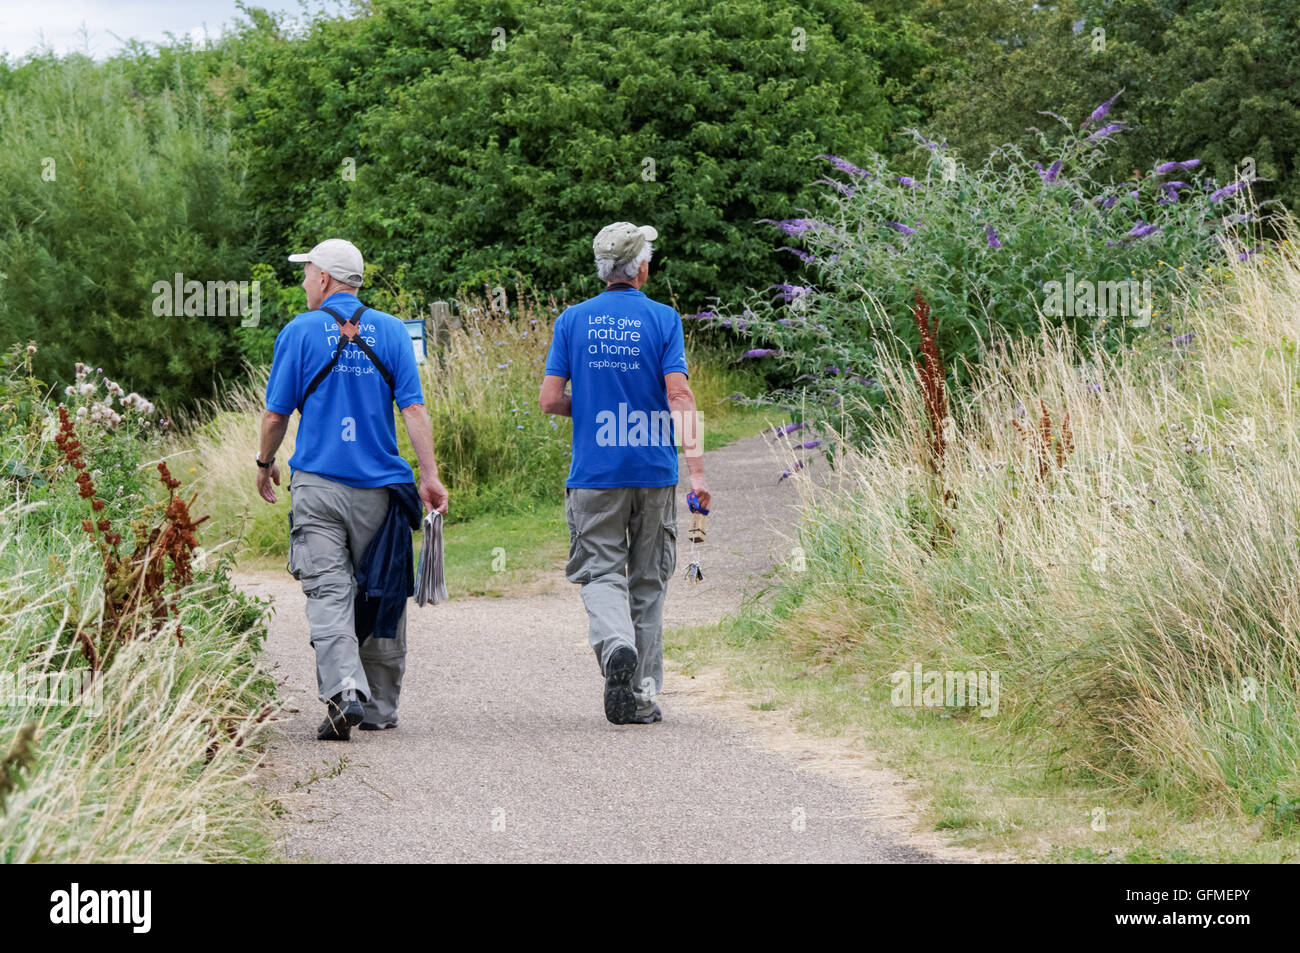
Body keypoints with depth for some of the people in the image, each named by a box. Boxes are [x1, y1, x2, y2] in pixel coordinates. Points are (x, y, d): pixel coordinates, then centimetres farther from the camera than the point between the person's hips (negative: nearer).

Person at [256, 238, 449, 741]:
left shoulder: (300, 332, -1)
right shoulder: (391, 331, 5)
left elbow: (276, 414, 1)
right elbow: (413, 409, -2)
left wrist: (265, 463, 18)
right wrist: (430, 476, -2)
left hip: (318, 484, -2)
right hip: (379, 486, 2)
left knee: (328, 592, -6)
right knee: (382, 594, 12)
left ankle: (344, 691, -26)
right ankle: (380, 707, 18)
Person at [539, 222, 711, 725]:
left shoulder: (572, 320, 2)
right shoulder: (662, 319, -3)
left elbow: (550, 399, -1)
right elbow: (679, 395, -11)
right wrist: (697, 470, -12)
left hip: (594, 474, 0)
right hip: (654, 472, 0)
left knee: (602, 574, 3)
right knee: (648, 582, 9)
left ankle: (615, 644, -28)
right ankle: (642, 697, 10)